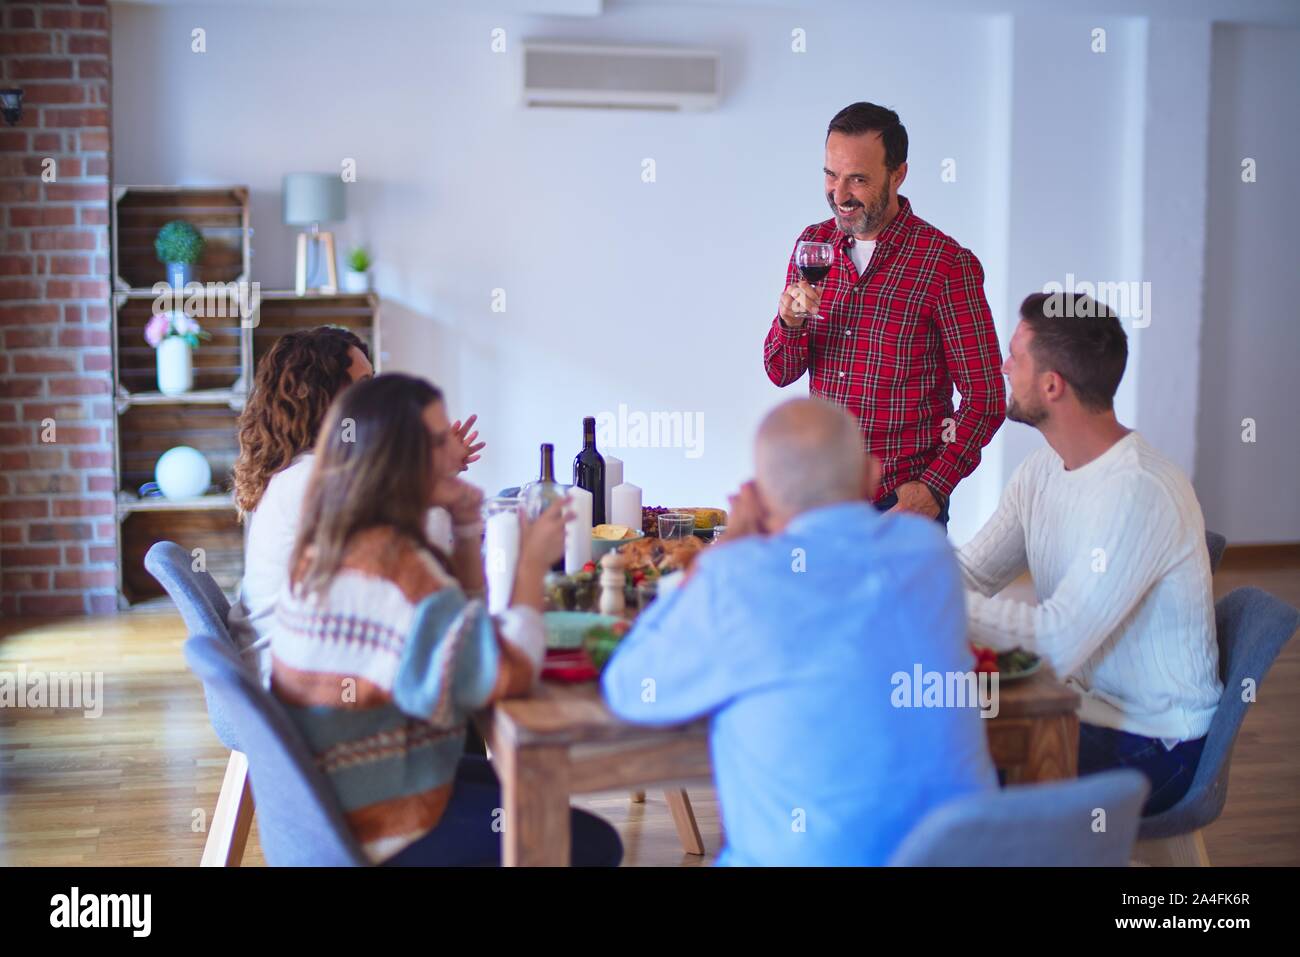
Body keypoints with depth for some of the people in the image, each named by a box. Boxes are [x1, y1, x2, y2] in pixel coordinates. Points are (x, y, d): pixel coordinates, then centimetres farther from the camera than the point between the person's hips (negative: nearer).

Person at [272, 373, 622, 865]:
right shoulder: (391, 560, -27)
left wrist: (466, 527, 2)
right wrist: (533, 562, -15)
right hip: (381, 826, -10)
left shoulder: (331, 543, 5)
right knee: (593, 841, -3)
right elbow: (506, 674, -27)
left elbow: (462, 620, 17)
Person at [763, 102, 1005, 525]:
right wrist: (790, 322, -13)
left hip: (902, 498, -4)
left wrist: (934, 487, -19)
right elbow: (781, 373, 7)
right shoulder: (814, 244, 5)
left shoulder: (947, 264, -11)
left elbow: (984, 400, -9)